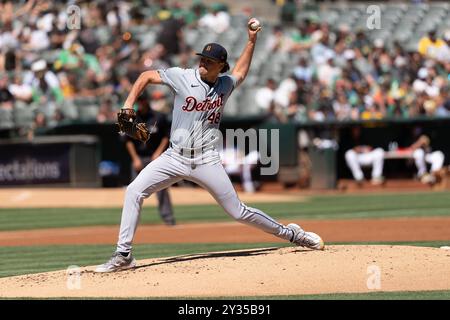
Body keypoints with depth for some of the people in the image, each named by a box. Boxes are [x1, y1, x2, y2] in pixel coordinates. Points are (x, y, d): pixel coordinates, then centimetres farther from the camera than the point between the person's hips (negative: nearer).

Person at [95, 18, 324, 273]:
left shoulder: (225, 85, 3)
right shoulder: (182, 77, -5)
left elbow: (241, 72, 27)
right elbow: (147, 76, 5)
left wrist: (252, 41, 20)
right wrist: (128, 106, -6)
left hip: (207, 161, 0)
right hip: (175, 157, 0)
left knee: (238, 212, 0)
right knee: (134, 191, -16)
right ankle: (124, 256, -12)